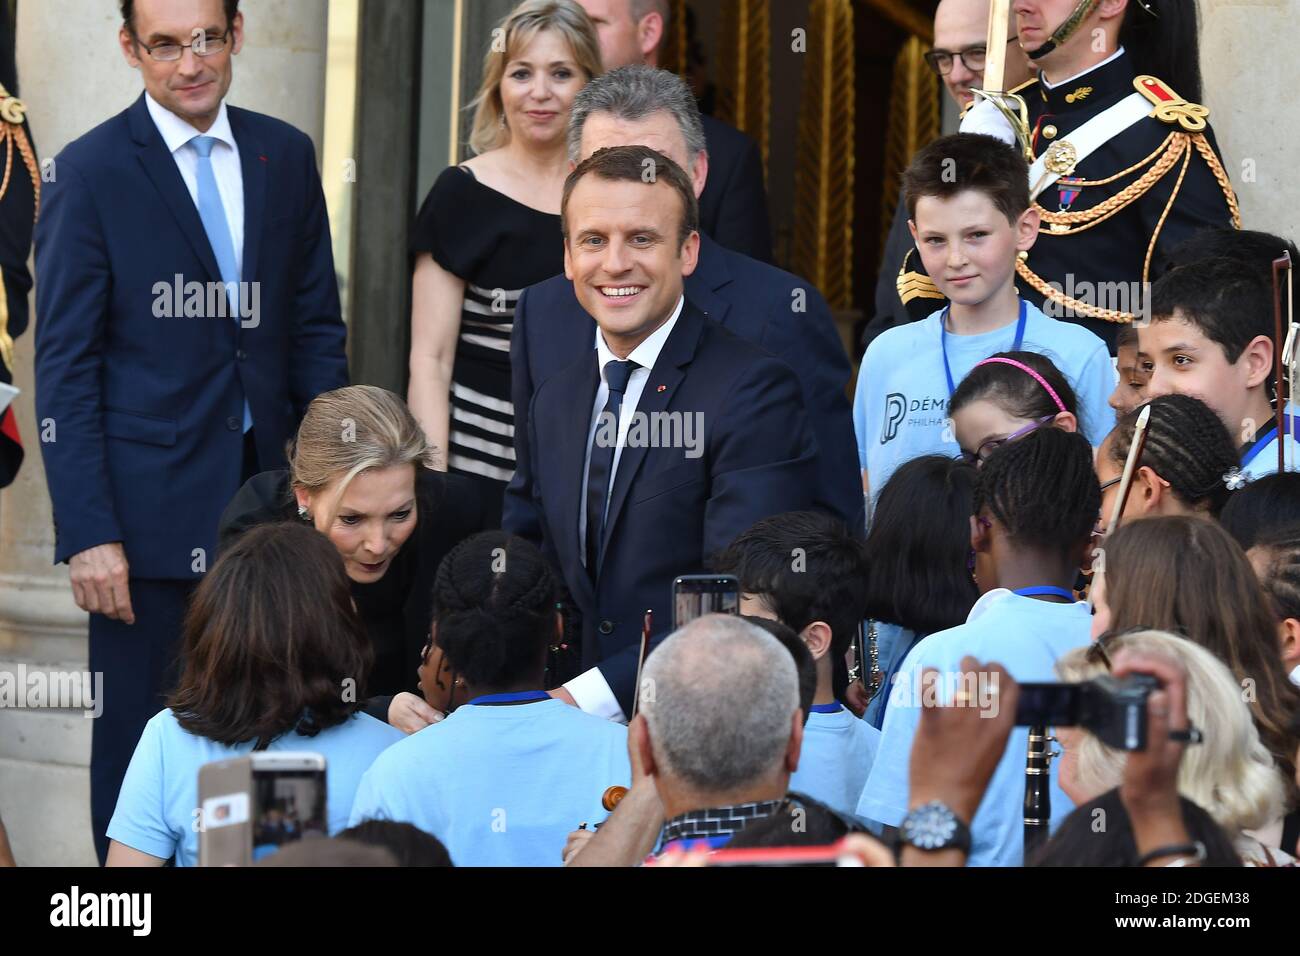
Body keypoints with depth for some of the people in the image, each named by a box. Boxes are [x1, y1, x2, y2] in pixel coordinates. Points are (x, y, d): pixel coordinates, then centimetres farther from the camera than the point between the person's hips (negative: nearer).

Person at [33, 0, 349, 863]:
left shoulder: (286, 157, 8)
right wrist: (88, 532, -12)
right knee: (138, 740, 3)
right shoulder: (92, 172, -4)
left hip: (265, 496, 4)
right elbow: (65, 366, -6)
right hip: (149, 512, -3)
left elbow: (317, 329, 13)